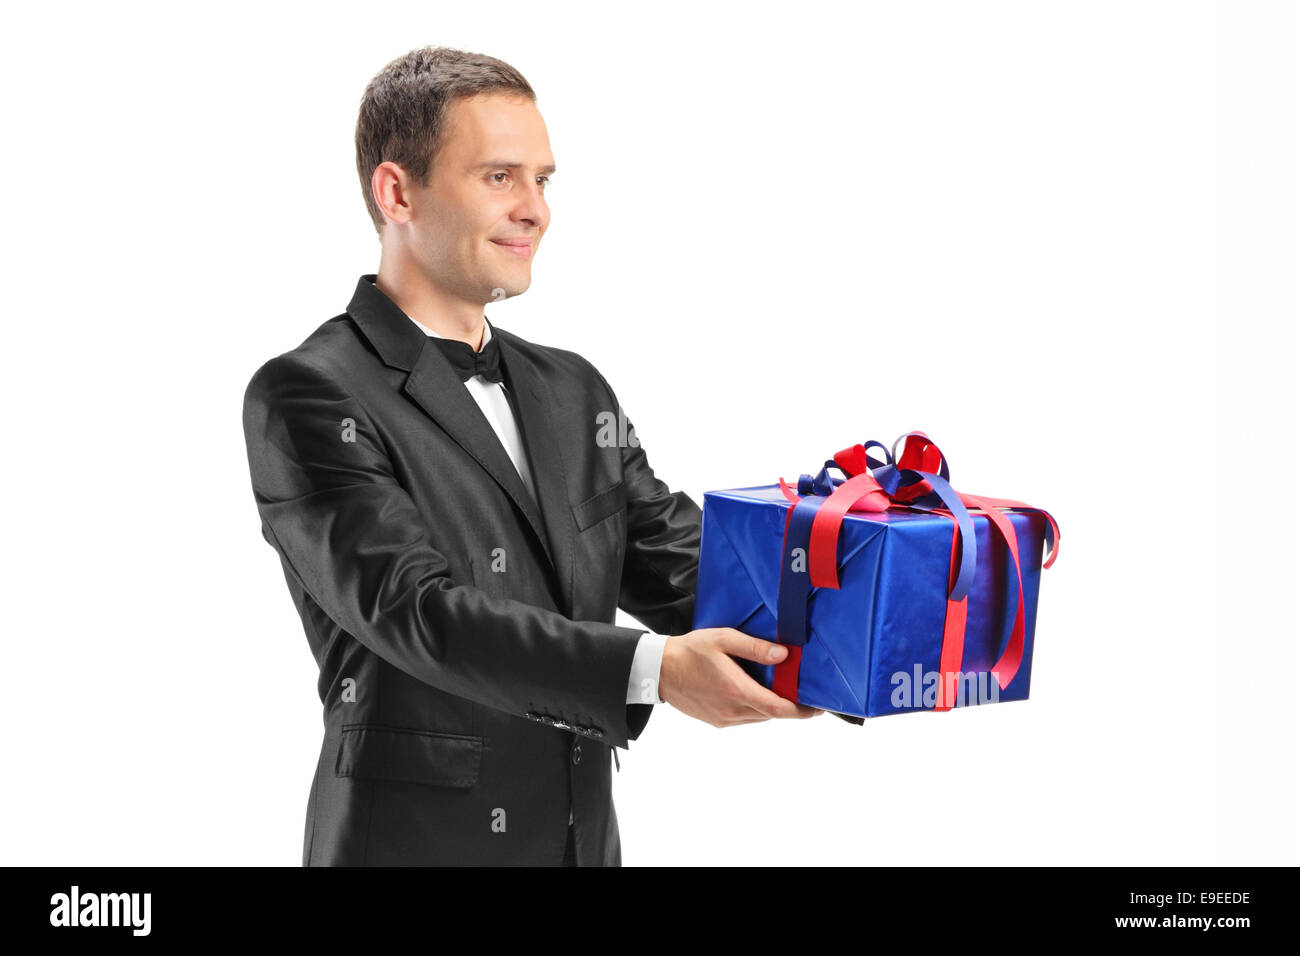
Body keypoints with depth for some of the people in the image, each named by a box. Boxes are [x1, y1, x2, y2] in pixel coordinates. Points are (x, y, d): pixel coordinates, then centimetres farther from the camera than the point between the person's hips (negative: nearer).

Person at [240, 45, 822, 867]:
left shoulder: (574, 392, 9)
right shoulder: (308, 397, -12)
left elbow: (691, 581, 3)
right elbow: (418, 612, -23)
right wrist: (653, 669, -34)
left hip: (590, 835, 6)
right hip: (417, 838, -6)